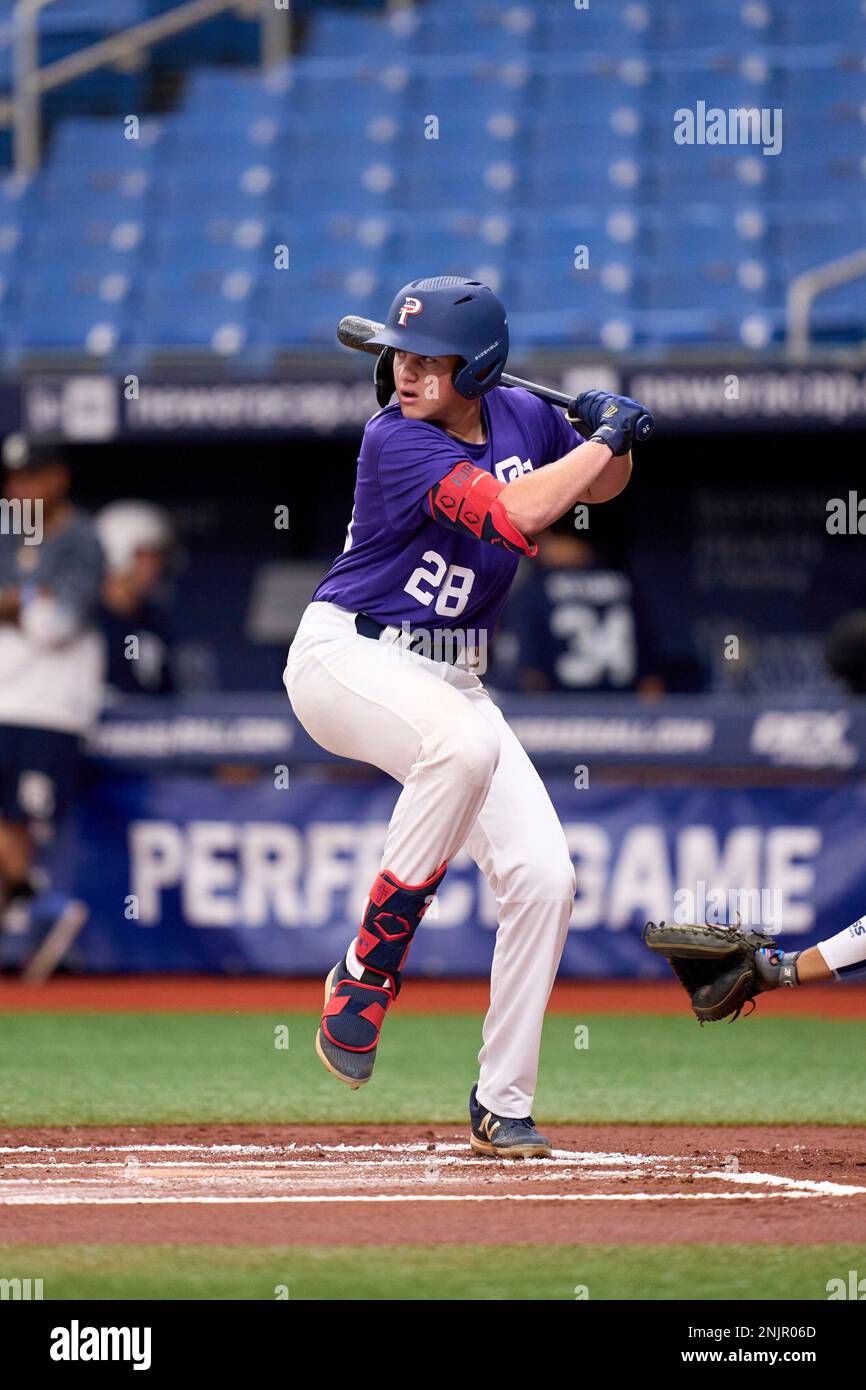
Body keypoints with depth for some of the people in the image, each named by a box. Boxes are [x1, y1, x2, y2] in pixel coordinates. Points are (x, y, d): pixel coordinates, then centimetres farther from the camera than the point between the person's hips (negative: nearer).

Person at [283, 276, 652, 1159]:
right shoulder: (397, 439, -19)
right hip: (347, 658, -7)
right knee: (465, 742, -39)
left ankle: (502, 1104, 6)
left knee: (542, 878, -6)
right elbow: (516, 512, -32)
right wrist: (606, 434, -20)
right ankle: (367, 970, -25)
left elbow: (602, 485, 21)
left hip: (448, 678, 7)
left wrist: (613, 441, -1)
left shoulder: (522, 418, 2)